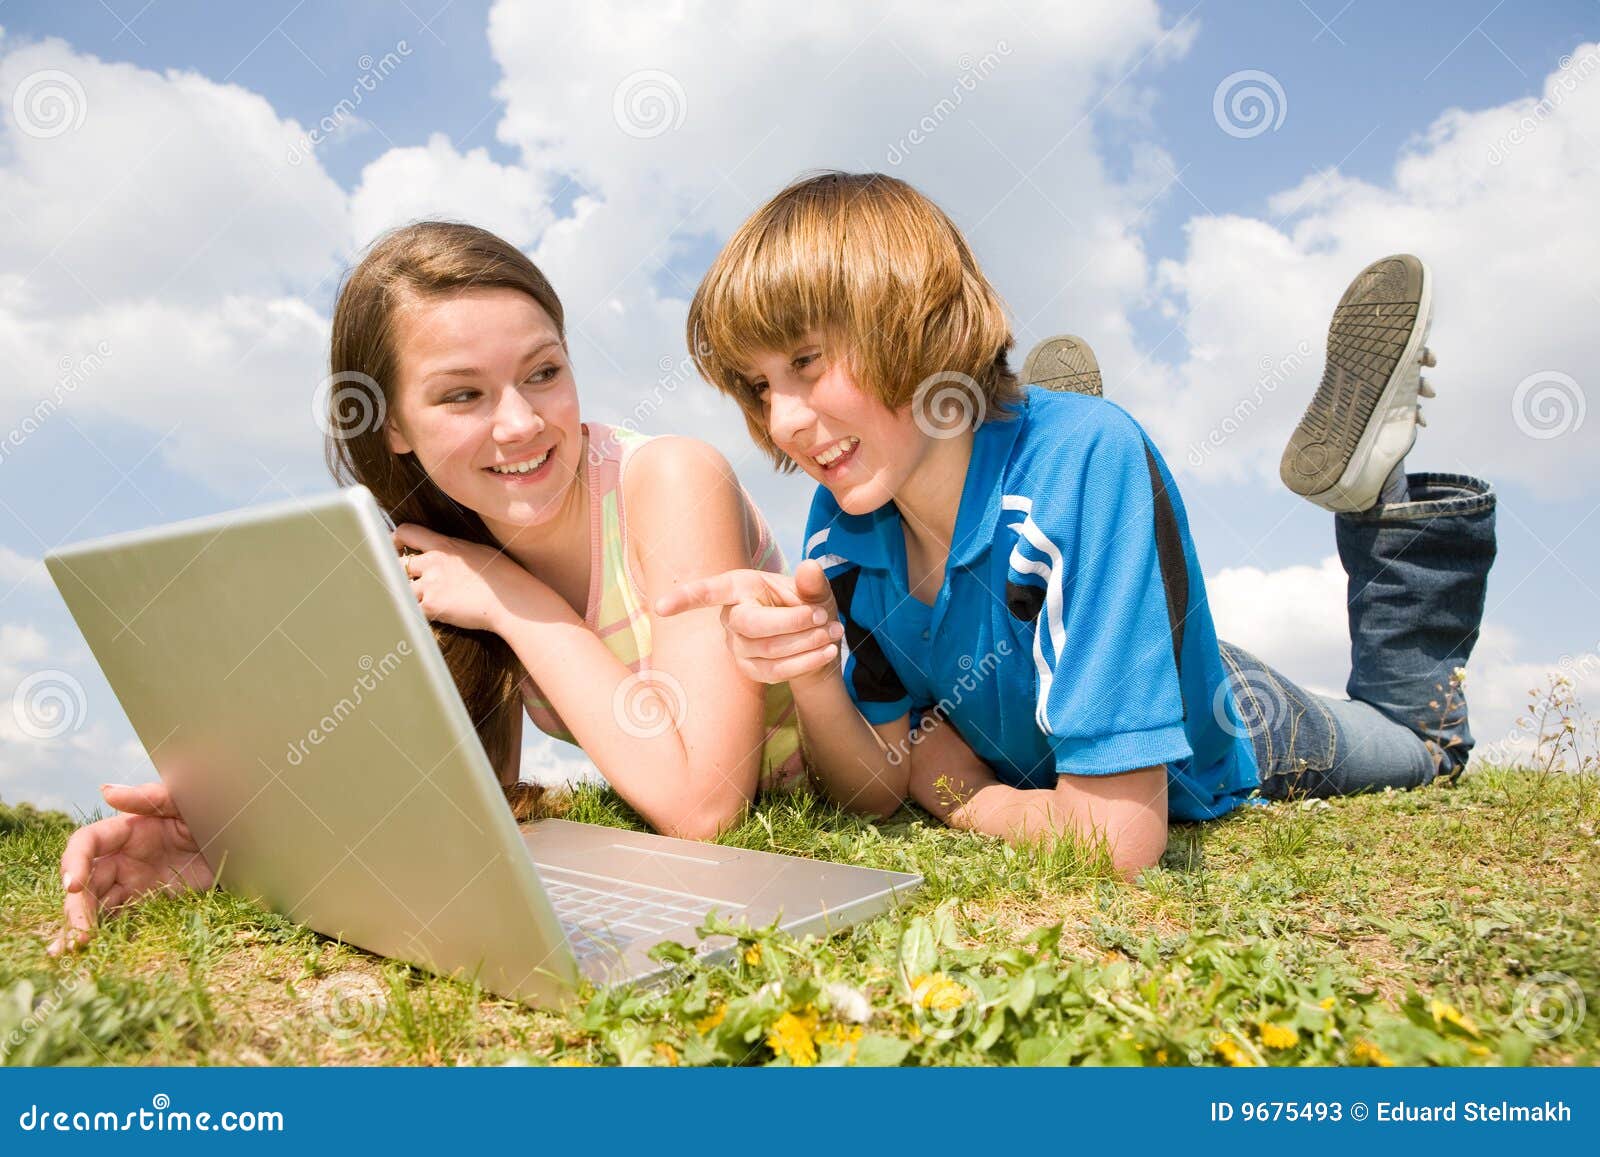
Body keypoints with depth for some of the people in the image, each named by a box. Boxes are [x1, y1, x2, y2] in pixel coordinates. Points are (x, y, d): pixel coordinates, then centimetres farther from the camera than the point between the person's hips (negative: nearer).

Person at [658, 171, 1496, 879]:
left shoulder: (1085, 459, -43)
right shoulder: (842, 521, -25)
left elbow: (1117, 838, -44)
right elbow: (878, 791, -19)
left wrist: (953, 794, -25)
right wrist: (811, 678, -39)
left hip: (1216, 741, -3)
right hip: (1022, 760, 3)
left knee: (1424, 740, 26)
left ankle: (1367, 484, 22)